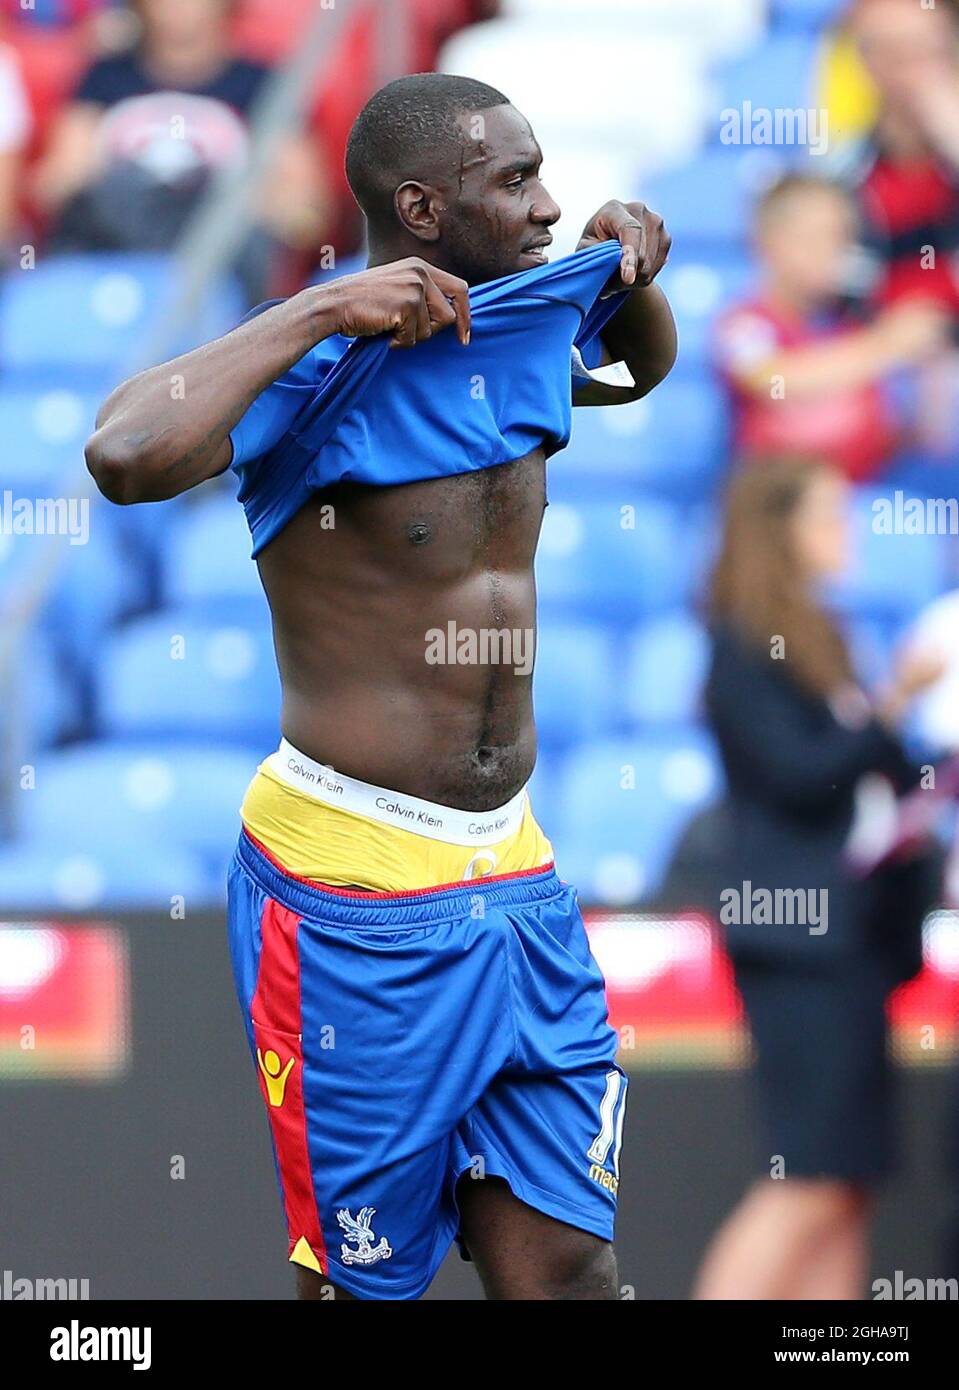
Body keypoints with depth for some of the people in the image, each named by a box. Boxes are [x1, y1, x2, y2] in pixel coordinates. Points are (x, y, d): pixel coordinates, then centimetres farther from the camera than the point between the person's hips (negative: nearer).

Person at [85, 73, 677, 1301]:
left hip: (513, 873, 7)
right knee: (363, 1273, 1)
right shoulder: (317, 371, -14)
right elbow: (125, 455, -33)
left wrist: (632, 272, 9)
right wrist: (320, 312, -27)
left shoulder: (526, 334, 8)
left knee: (562, 1265, 4)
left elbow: (646, 366, 32)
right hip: (354, 887, -7)